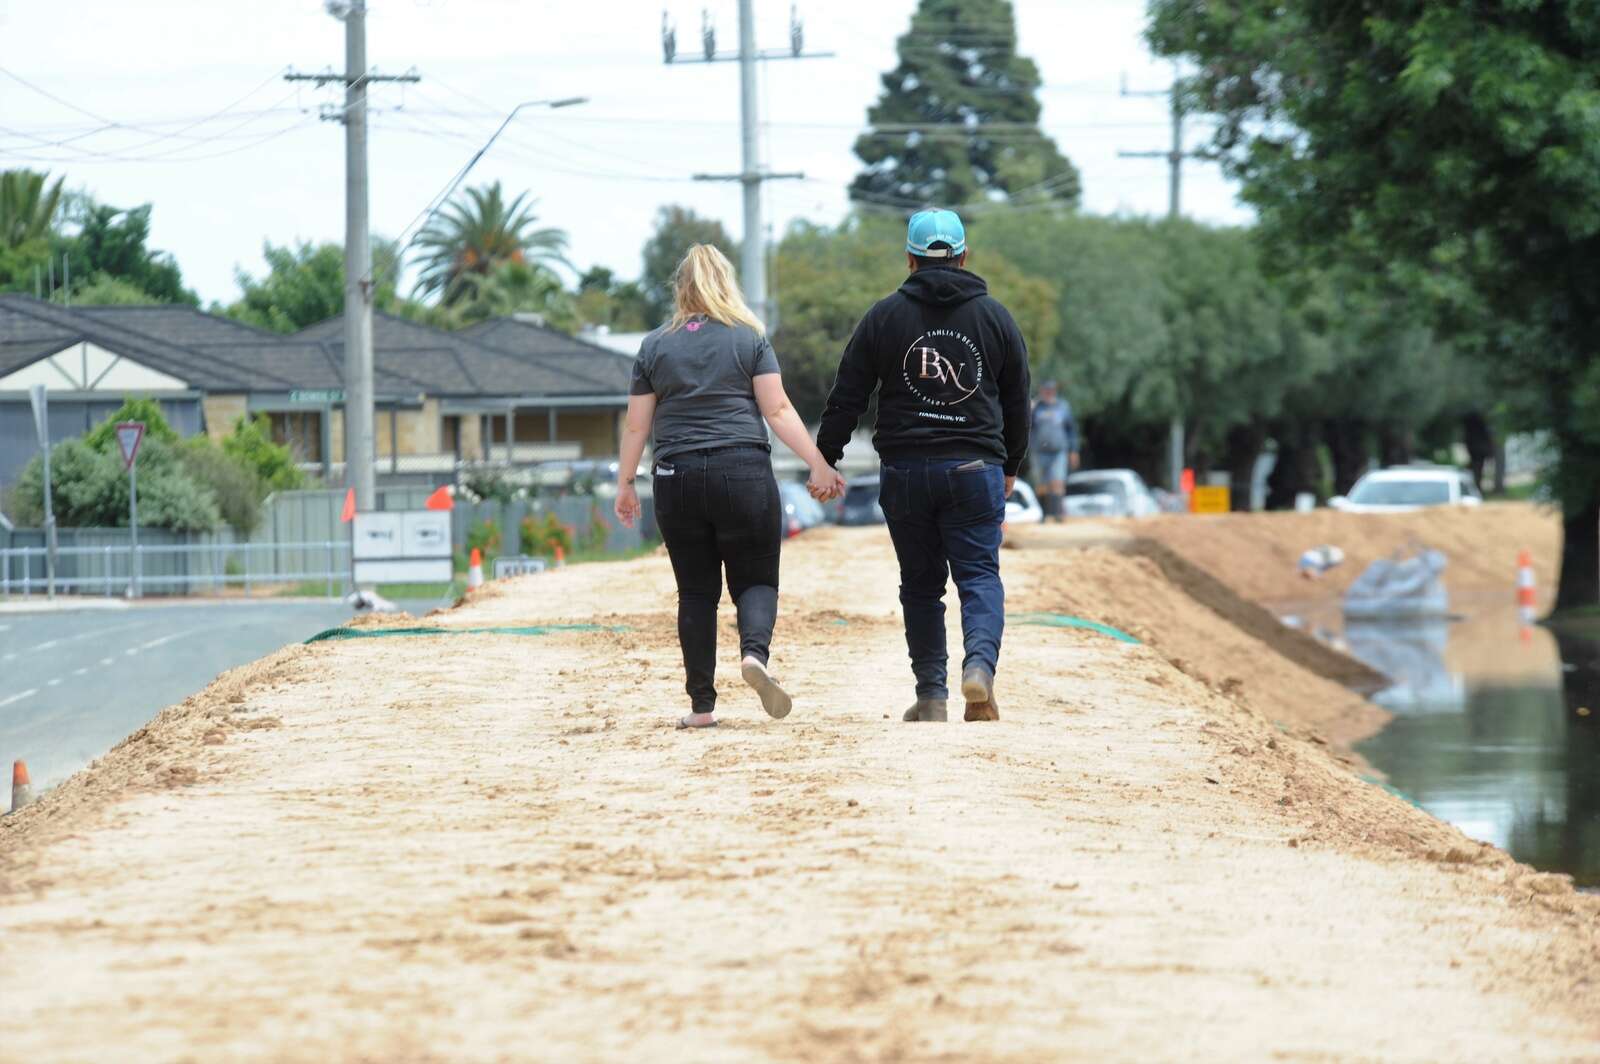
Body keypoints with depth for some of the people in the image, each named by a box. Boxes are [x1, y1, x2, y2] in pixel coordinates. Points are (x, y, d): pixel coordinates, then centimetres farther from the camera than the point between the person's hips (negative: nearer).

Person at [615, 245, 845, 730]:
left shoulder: (655, 347, 9)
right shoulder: (749, 338, 3)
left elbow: (637, 424, 9)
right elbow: (777, 409, -4)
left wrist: (625, 484, 17)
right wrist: (818, 464, -3)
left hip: (677, 478, 2)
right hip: (743, 472, -2)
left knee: (696, 592, 7)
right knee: (756, 580, 4)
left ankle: (701, 706, 5)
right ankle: (754, 652, -27)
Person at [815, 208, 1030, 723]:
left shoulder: (885, 316, 3)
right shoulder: (995, 317, 6)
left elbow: (847, 396, 2)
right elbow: (1018, 403, 14)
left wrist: (825, 458, 11)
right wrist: (1010, 467, 26)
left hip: (905, 471, 0)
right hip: (975, 469, 0)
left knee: (921, 584, 10)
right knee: (980, 577, 0)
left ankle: (931, 695, 6)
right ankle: (980, 664, -27)